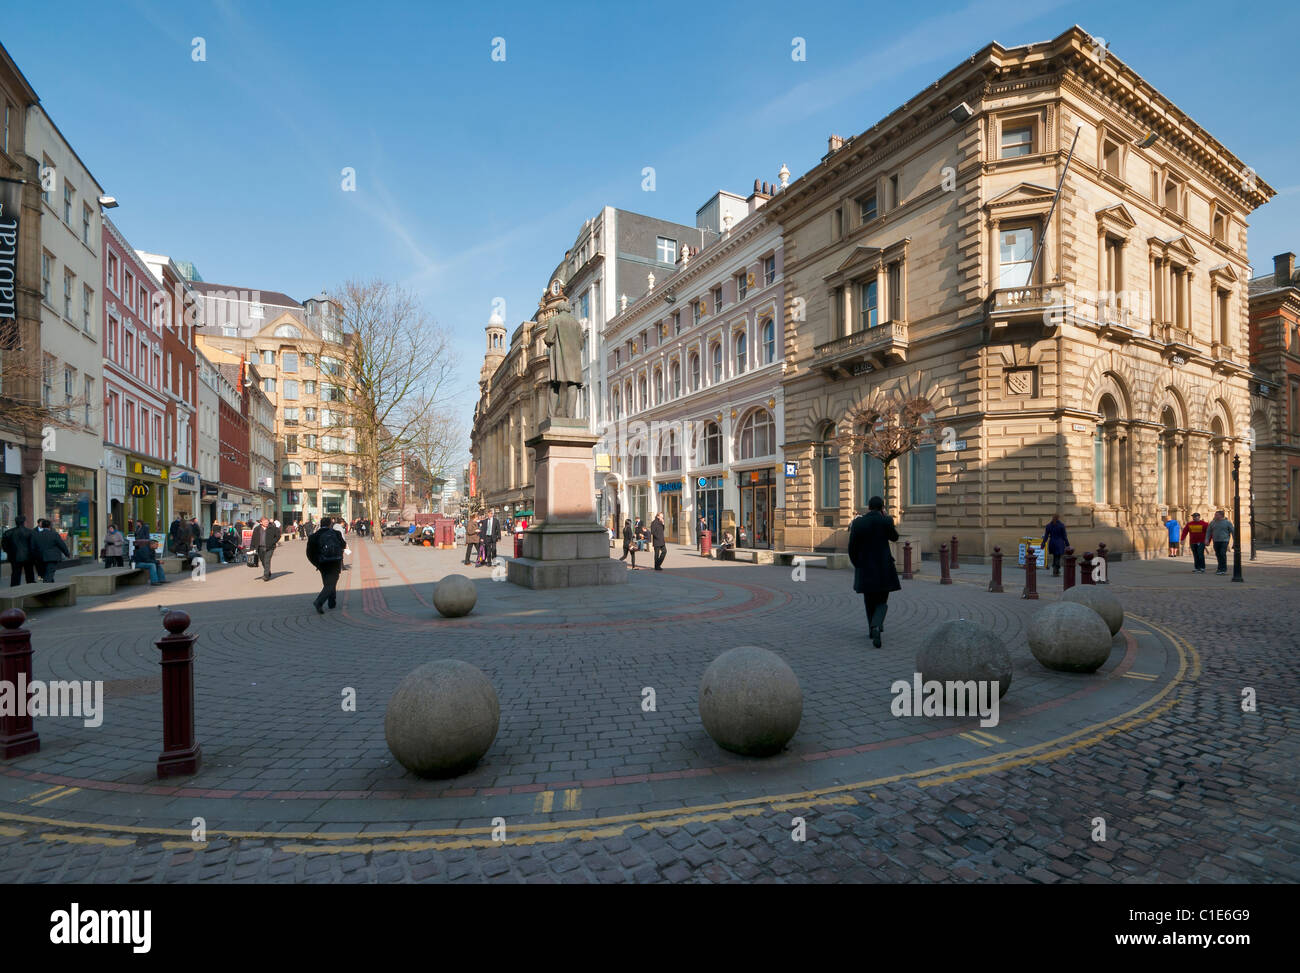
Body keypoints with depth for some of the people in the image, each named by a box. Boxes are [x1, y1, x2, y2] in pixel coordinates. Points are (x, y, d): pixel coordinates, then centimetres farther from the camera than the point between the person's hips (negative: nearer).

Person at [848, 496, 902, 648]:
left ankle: (873, 629, 32)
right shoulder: (886, 521, -8)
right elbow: (894, 537, 11)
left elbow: (852, 547, -3)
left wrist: (857, 565, 13)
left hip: (864, 568, 2)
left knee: (869, 600, 21)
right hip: (884, 569, -2)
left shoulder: (857, 522, -4)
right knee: (882, 602, 5)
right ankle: (876, 627, -21)